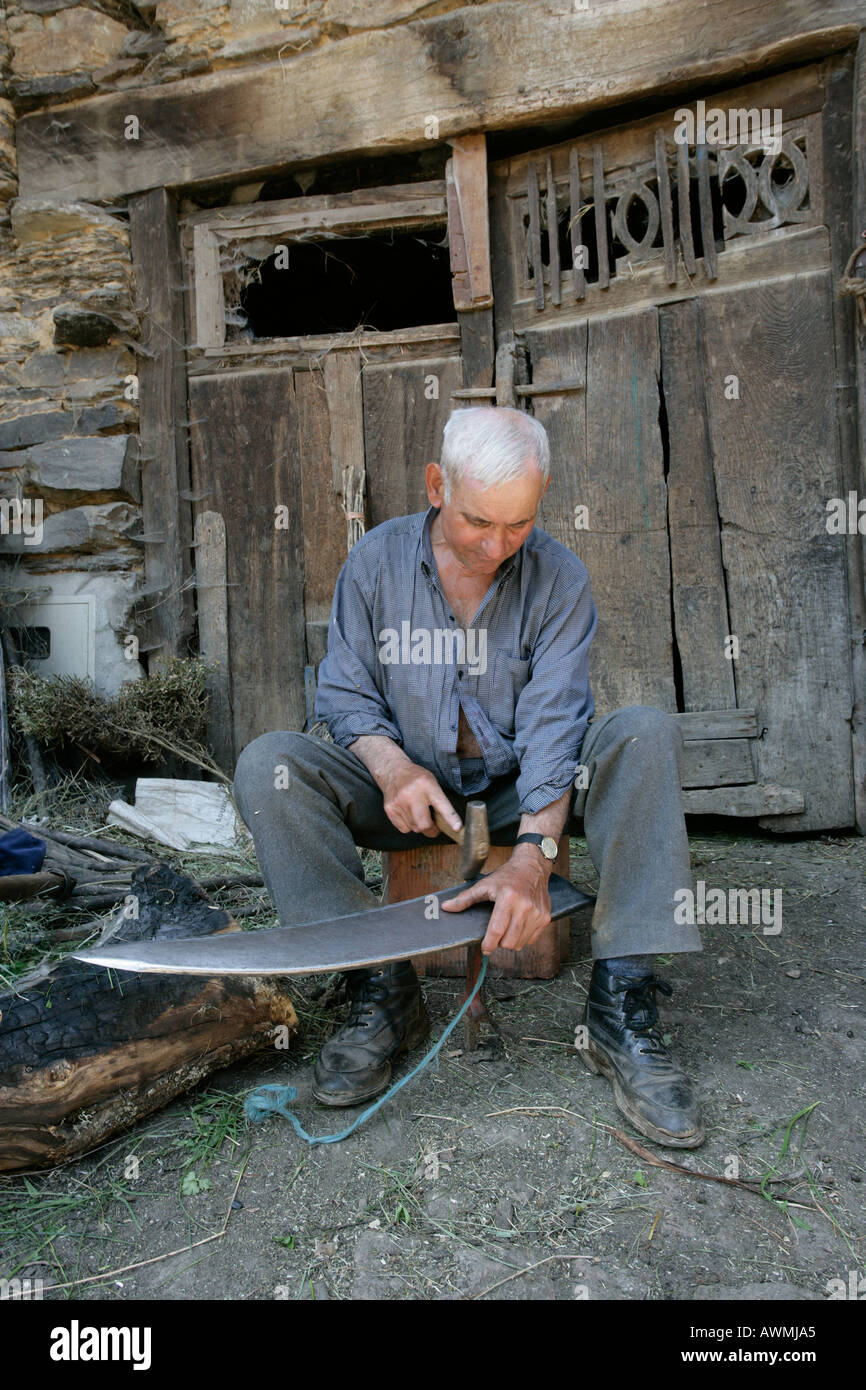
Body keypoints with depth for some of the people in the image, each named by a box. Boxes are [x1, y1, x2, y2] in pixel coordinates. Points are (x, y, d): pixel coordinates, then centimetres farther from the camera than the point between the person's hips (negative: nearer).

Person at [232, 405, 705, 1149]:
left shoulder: (559, 577, -8)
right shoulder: (376, 561, -4)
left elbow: (554, 721, -17)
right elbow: (344, 693, -2)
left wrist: (533, 853, -33)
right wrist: (392, 767, -25)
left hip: (521, 789, 0)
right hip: (410, 786, 1)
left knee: (647, 732, -26)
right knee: (267, 763, -24)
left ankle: (621, 1009, -27)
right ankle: (382, 989, -20)